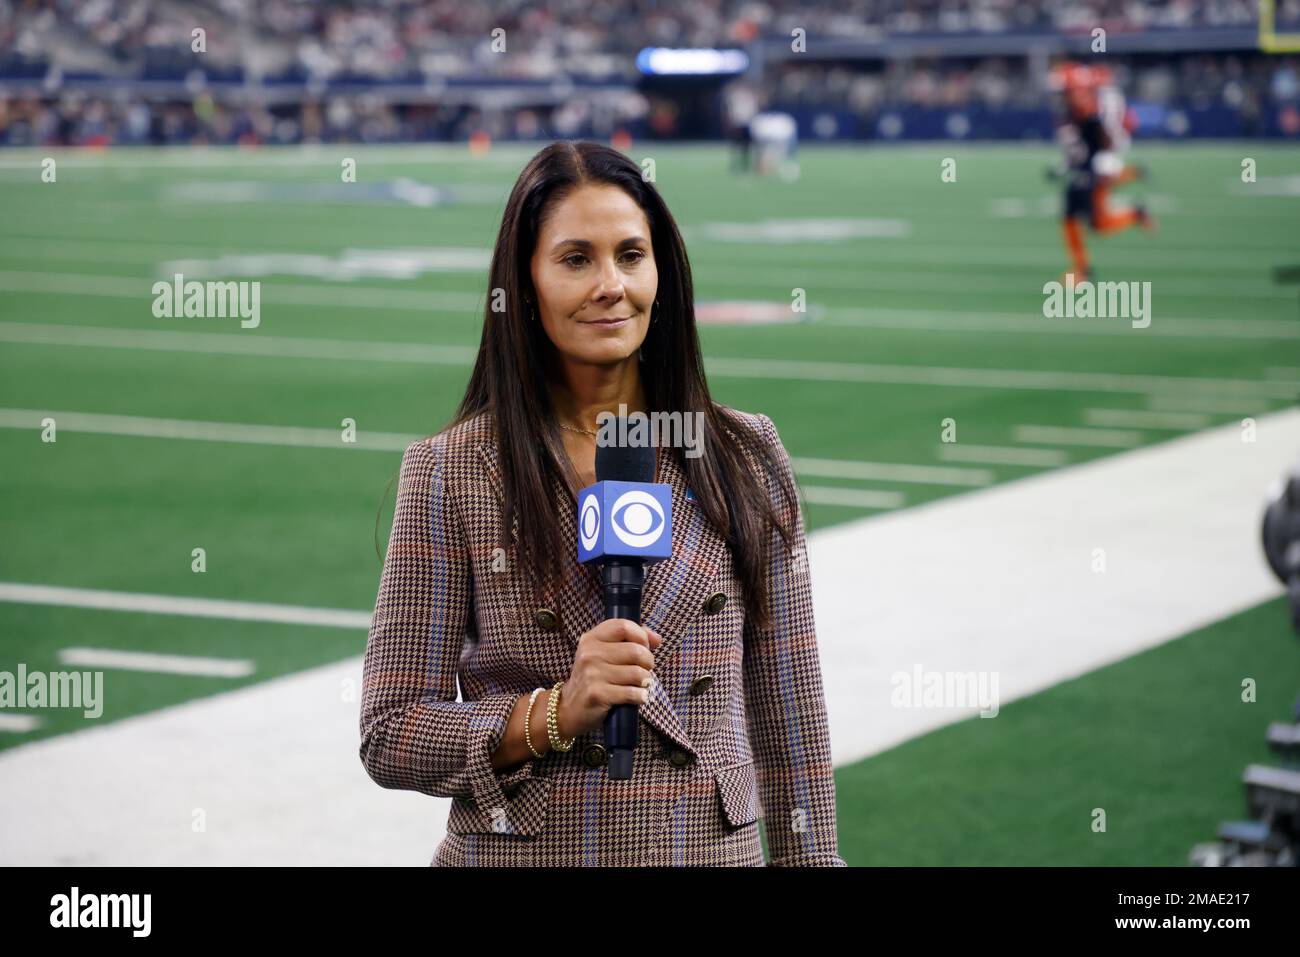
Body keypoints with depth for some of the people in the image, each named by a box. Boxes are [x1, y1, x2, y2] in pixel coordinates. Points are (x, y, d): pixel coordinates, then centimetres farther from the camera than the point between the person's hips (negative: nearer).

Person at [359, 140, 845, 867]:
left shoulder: (745, 459, 0)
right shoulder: (452, 473, -6)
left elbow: (790, 712, 4)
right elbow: (389, 737, -7)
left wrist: (811, 858, 0)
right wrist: (555, 713, -19)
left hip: (717, 850, 2)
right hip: (517, 853, -2)